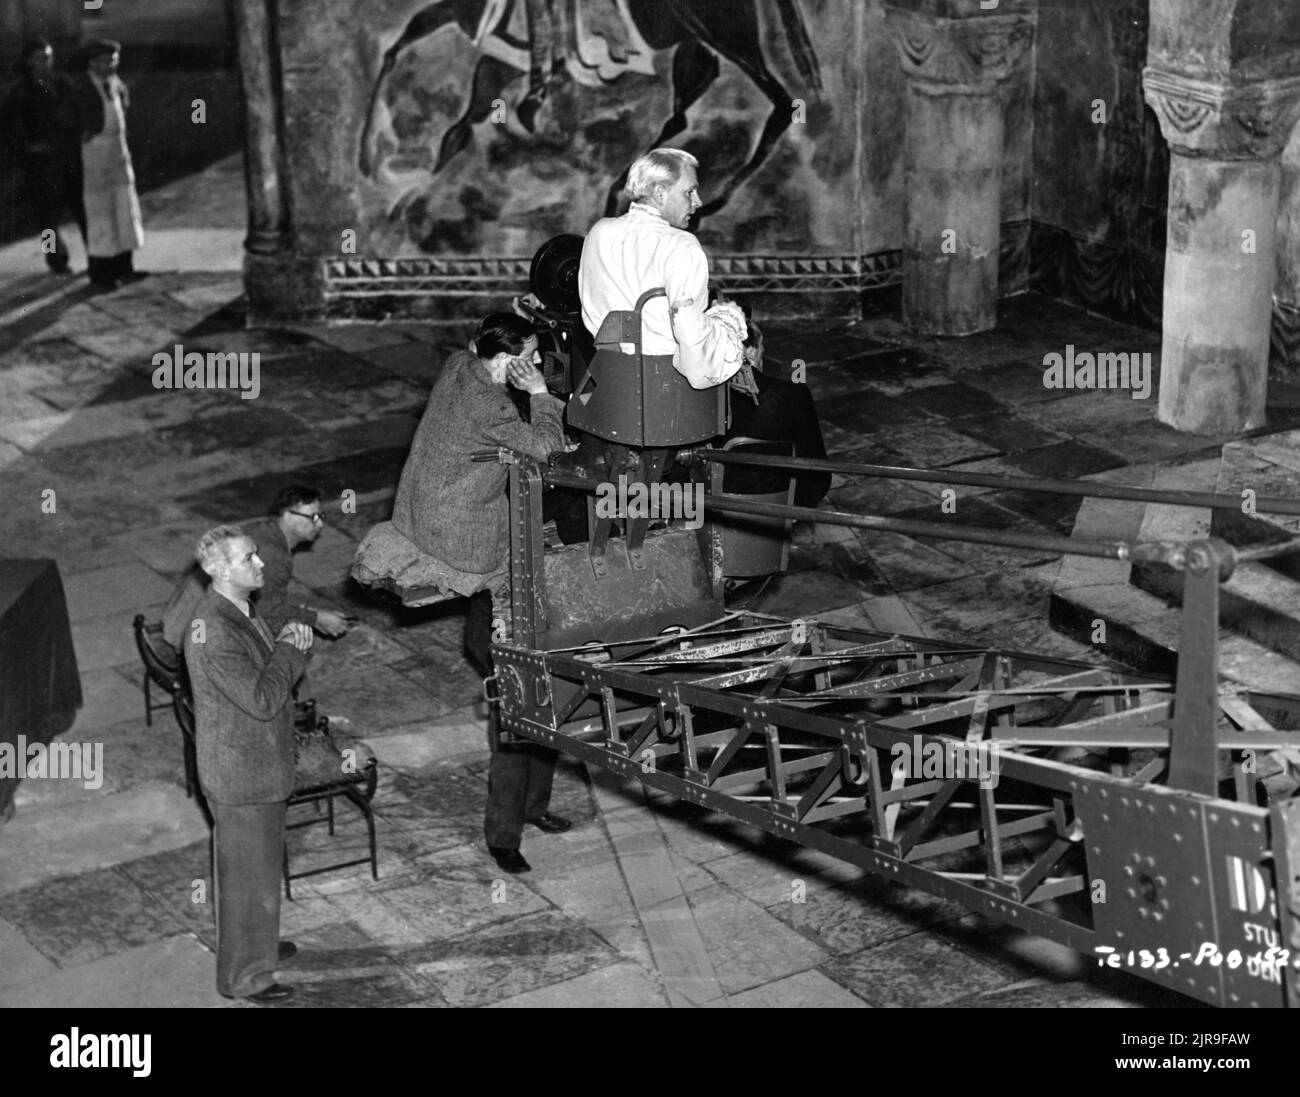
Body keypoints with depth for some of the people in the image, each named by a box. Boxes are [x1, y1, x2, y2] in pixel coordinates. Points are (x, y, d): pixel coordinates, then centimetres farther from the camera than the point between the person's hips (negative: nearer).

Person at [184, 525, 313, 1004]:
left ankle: (257, 942, 45)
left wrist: (291, 641, -3)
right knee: (248, 872, 4)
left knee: (262, 860, 26)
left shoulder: (242, 610, 4)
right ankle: (245, 976, 19)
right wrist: (289, 649, -18)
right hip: (241, 774, -10)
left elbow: (271, 671, 15)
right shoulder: (215, 633, -28)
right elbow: (262, 700, -29)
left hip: (259, 763, 10)